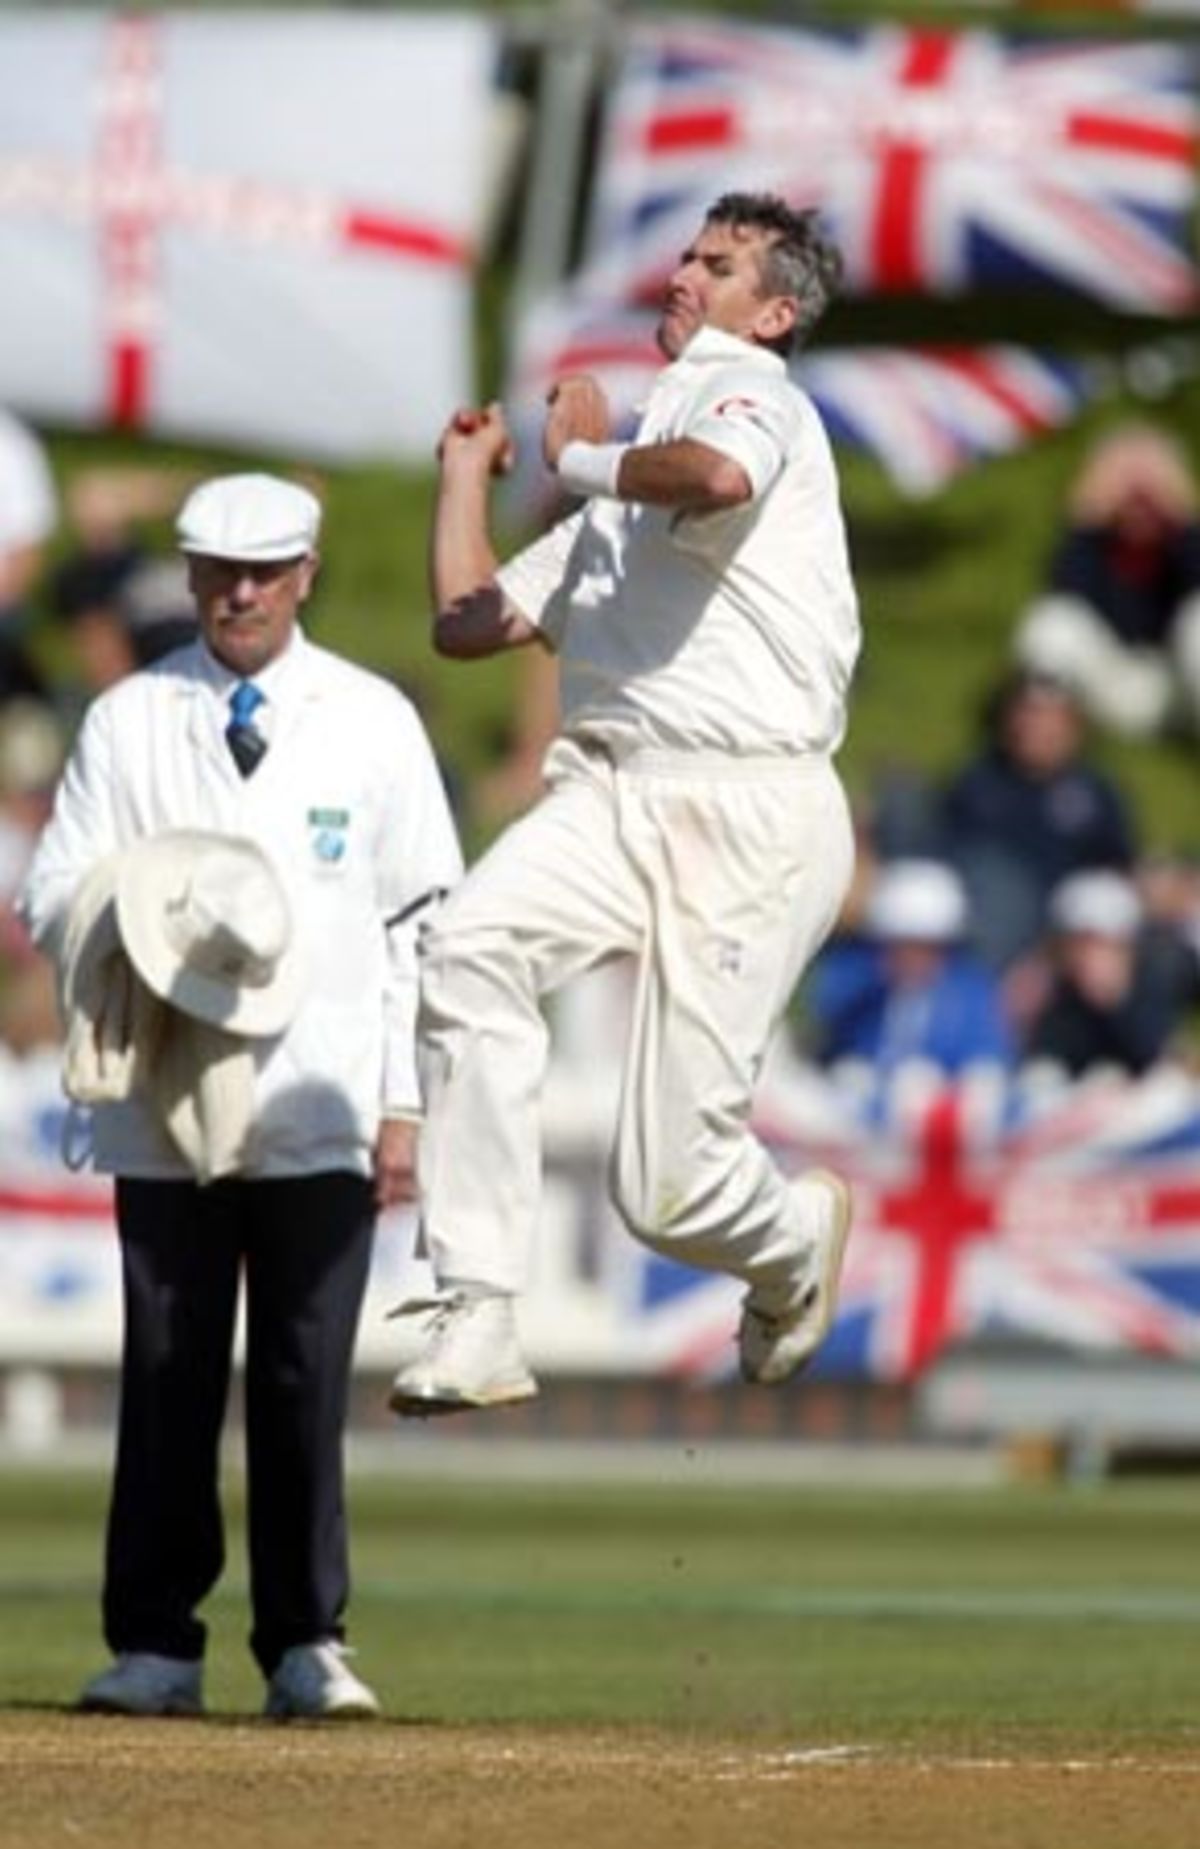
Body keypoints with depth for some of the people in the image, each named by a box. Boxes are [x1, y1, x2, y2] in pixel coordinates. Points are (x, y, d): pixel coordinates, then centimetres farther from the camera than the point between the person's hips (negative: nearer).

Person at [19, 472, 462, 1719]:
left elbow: (421, 918, 7)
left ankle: (306, 1648, 4)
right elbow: (53, 899, 6)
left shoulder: (372, 723, 8)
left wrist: (405, 1102, 1)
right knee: (168, 1375, -1)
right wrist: (139, 936, -16)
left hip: (321, 1112, 0)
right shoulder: (128, 721, 8)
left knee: (306, 1379, -1)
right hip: (166, 1105, 0)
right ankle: (153, 1646, 4)